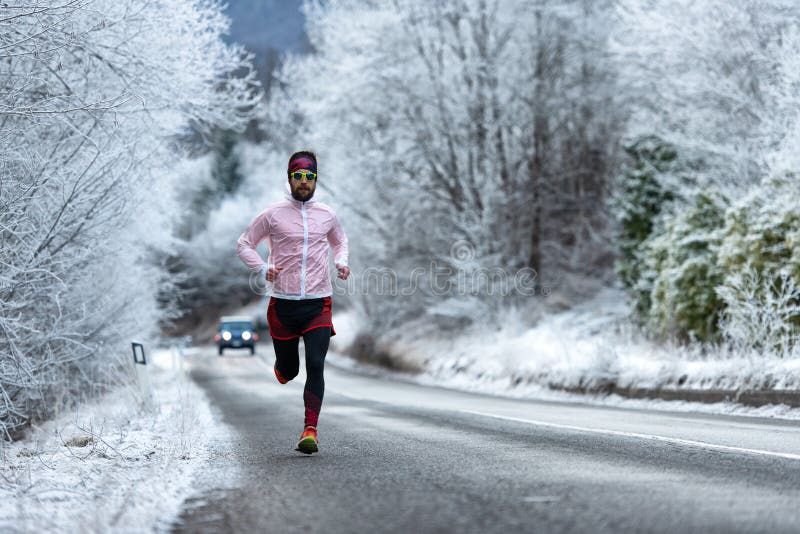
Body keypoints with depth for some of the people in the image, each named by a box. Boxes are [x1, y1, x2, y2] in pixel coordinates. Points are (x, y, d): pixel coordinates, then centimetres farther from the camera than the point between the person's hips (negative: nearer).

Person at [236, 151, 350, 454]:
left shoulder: (327, 216, 9)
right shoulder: (273, 215, 1)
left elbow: (340, 241, 29)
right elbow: (244, 244, 9)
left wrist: (341, 263, 8)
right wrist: (263, 268, -8)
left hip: (318, 304, 1)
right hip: (283, 303, -1)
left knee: (315, 365, -15)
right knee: (288, 370, 8)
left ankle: (310, 430, -15)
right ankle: (283, 369, 47)